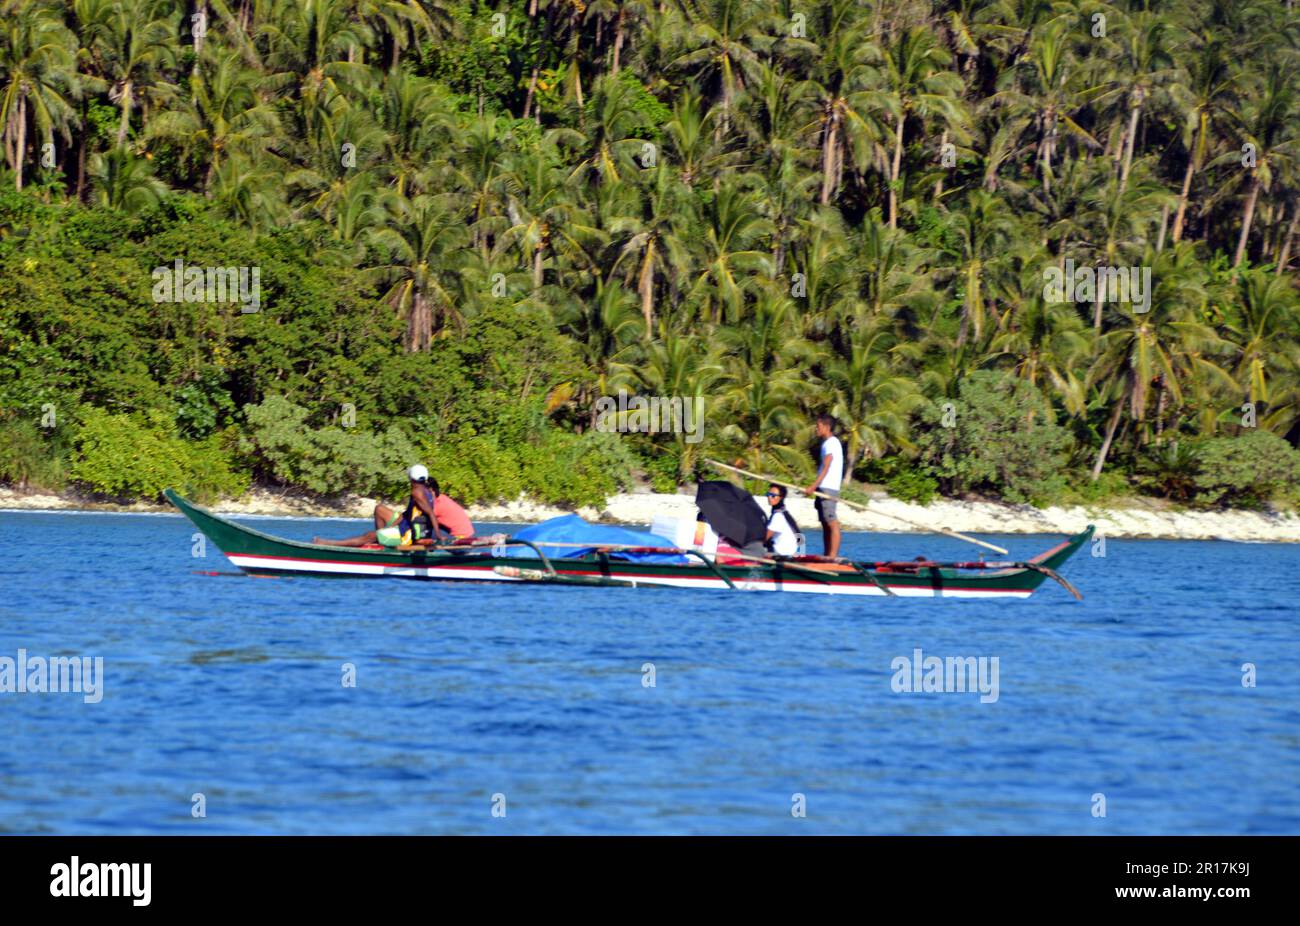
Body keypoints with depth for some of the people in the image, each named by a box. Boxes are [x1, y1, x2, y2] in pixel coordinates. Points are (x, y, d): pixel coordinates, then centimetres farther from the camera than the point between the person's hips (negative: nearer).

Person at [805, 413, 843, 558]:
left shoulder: (831, 443, -10)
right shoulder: (829, 443, 20)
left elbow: (826, 468, -18)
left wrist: (814, 486, -23)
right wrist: (816, 487, 20)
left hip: (828, 489, -10)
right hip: (824, 489, 10)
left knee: (832, 523, -12)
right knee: (825, 524, 10)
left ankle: (833, 556, -16)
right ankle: (827, 555, 12)